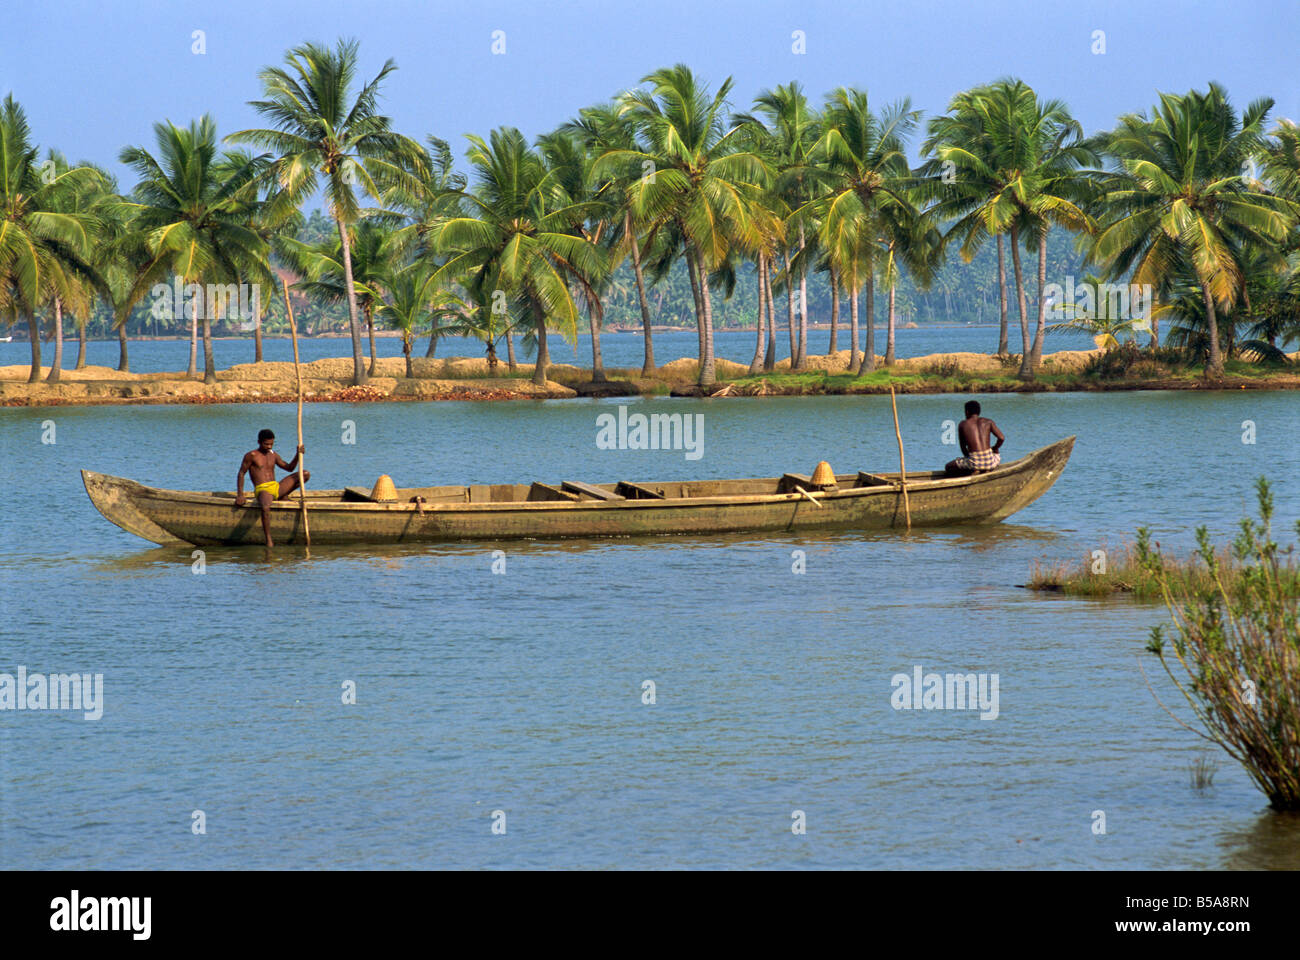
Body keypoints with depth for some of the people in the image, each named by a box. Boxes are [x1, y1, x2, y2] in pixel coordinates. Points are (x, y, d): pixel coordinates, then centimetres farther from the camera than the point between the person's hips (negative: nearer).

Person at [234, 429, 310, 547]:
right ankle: (268, 540, -36)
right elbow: (241, 474, 3)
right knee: (265, 508, -44)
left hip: (277, 487, 6)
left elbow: (289, 468, 23)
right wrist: (240, 495, -7)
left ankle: (283, 497, 6)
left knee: (306, 474, -2)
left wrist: (298, 454, 6)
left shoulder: (273, 455, 18)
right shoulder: (251, 456, 2)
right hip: (262, 490, -6)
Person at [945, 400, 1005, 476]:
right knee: (997, 455, 43)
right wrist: (995, 448, 22)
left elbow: (963, 447, 12)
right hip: (990, 462, 3)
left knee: (948, 467, 21)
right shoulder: (988, 422, 9)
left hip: (974, 463, -3)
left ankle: (971, 472, -4)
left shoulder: (962, 424, 7)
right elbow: (1001, 438, 2)